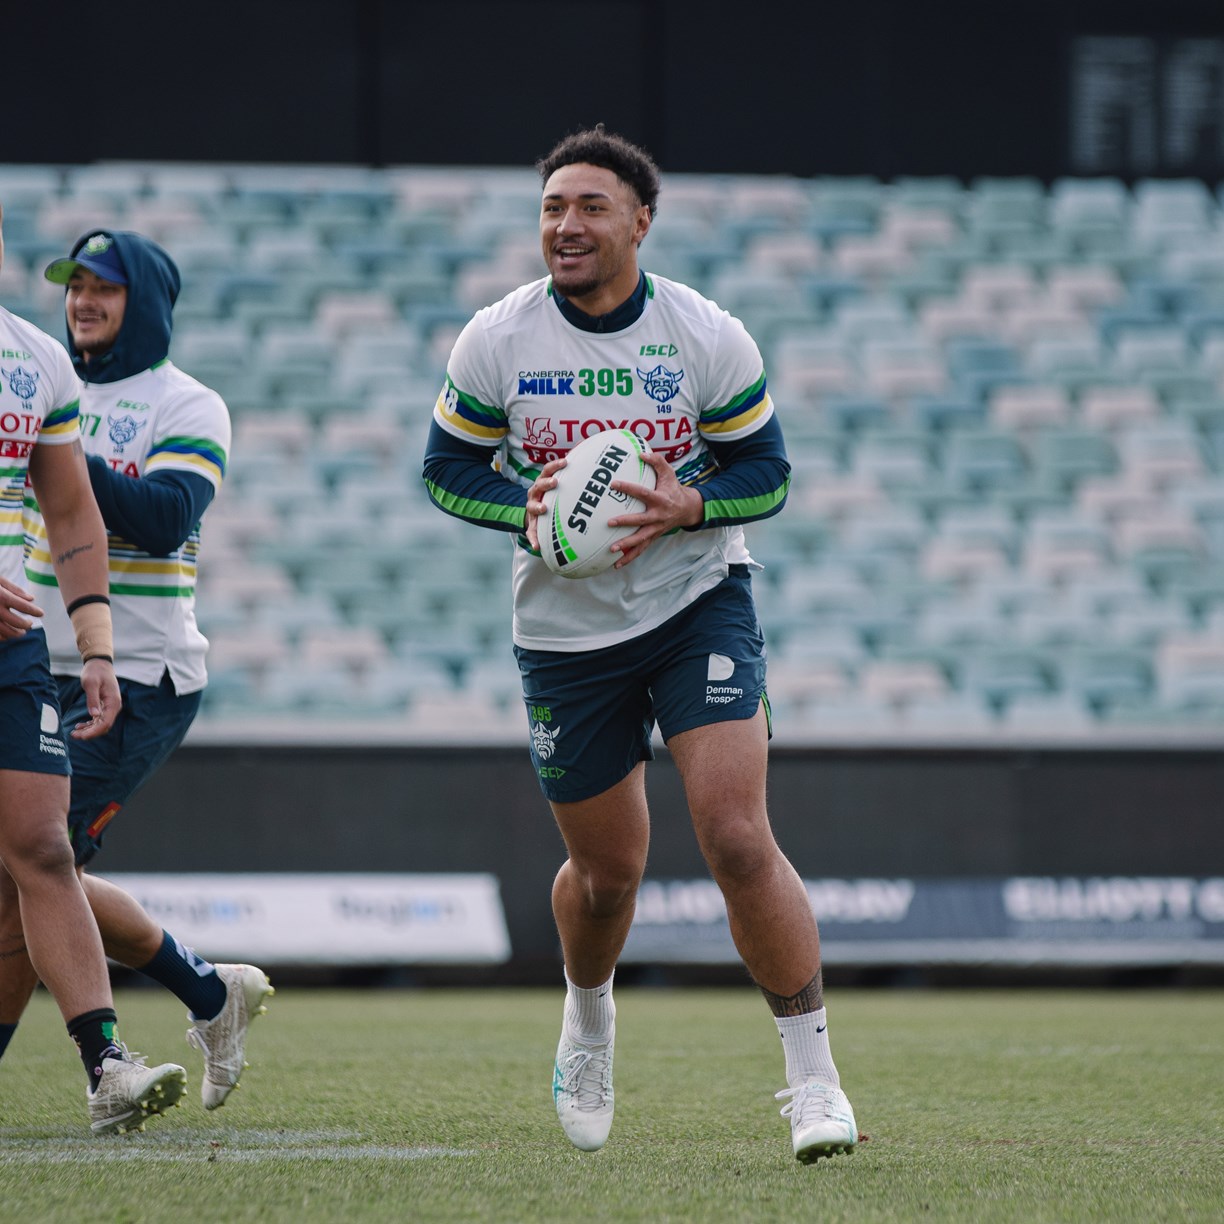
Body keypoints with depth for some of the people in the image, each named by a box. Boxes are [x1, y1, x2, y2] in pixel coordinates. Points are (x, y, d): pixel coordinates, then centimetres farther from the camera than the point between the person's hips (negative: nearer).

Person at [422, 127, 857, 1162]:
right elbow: (449, 467, 3)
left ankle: (814, 1078, -9)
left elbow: (767, 471, -1)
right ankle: (588, 1018, 44)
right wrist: (526, 509, -17)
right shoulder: (496, 341, -7)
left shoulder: (710, 338, -9)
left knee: (738, 840, -17)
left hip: (699, 606, -1)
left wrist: (688, 505, -21)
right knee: (606, 870, 10)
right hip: (565, 627, 2)